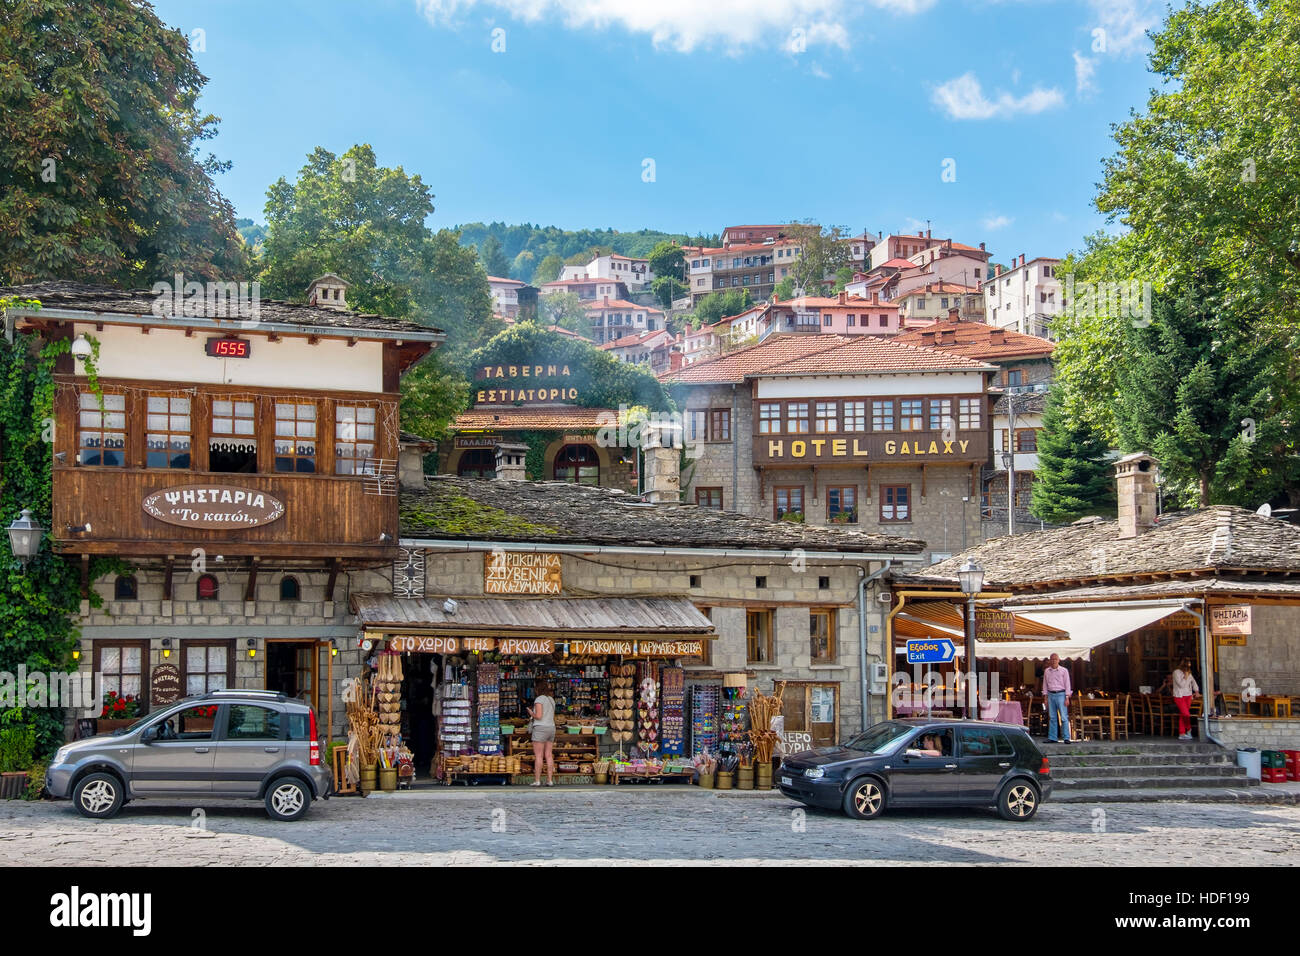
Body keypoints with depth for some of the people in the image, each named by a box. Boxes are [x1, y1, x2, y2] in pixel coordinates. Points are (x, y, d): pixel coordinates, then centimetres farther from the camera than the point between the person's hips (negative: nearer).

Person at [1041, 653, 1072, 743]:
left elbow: (1067, 685, 1)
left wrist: (1067, 697, -5)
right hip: (1051, 695, 3)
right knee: (1052, 717, 5)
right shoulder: (1047, 671, 9)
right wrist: (1045, 697, 9)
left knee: (1064, 717, -7)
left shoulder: (1064, 671, 0)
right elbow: (1045, 684, 14)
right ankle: (1052, 738, 8)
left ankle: (1066, 738, -7)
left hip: (1061, 694, -3)